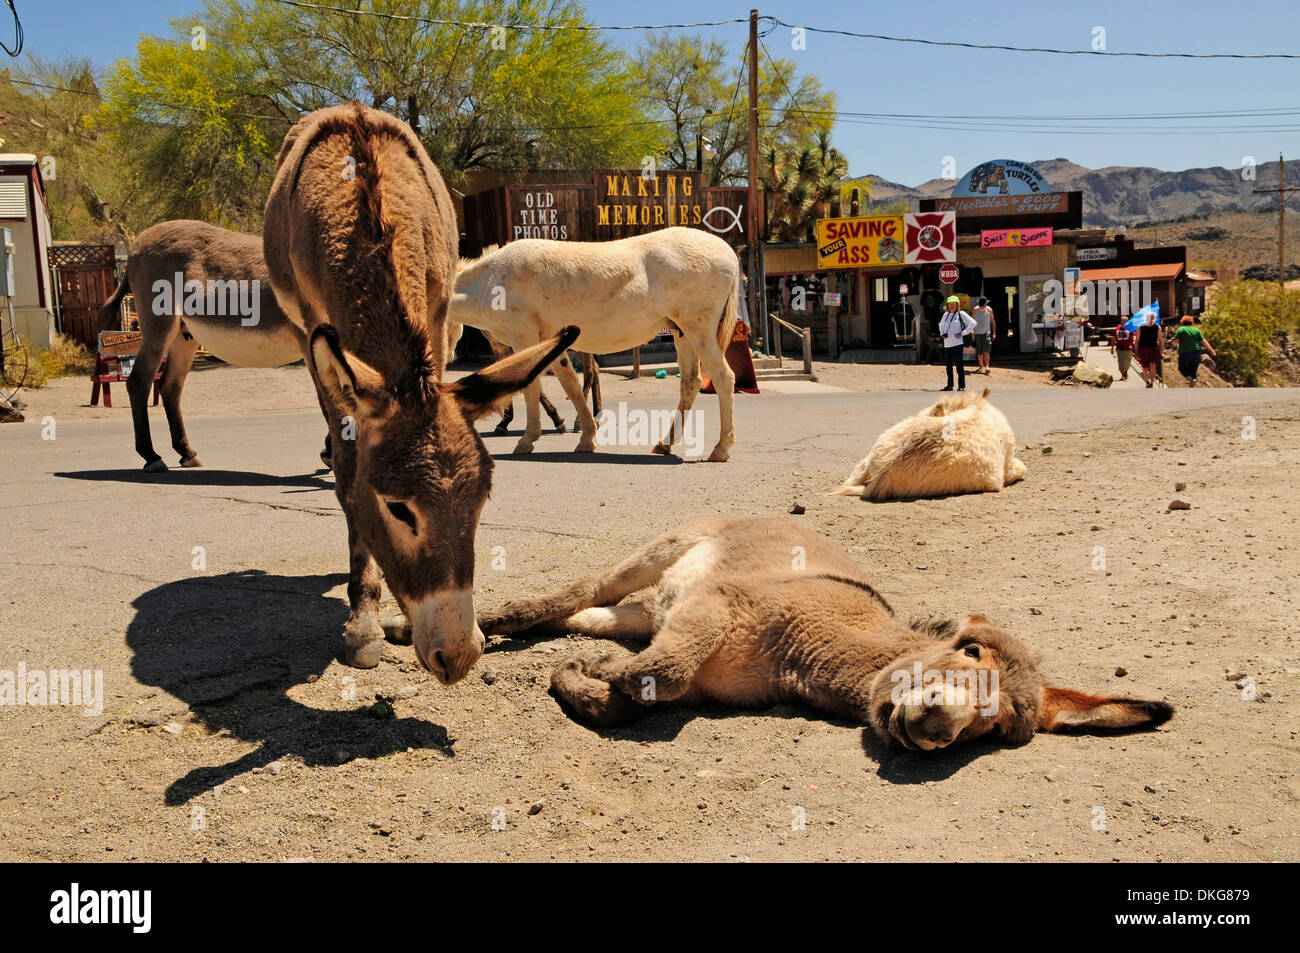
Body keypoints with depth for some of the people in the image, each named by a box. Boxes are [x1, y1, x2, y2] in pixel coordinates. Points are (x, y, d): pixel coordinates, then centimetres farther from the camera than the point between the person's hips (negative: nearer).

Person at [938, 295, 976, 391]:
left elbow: (972, 323, -6)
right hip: (947, 344, 6)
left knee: (958, 364, -8)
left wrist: (963, 333, -10)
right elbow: (941, 324, 33)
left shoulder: (961, 314, -2)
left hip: (957, 343, -6)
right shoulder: (946, 315, 14)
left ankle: (961, 385, -4)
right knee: (948, 365, 8)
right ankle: (950, 385, 17)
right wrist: (942, 333, 16)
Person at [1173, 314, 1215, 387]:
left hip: (1185, 353, -3)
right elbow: (1203, 341, 3)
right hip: (1196, 352, 4)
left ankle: (1189, 378, -16)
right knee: (1193, 370, 12)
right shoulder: (1196, 330, 8)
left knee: (1182, 368, 10)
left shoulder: (1180, 330, -1)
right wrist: (1210, 349, 6)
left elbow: (1176, 341, -6)